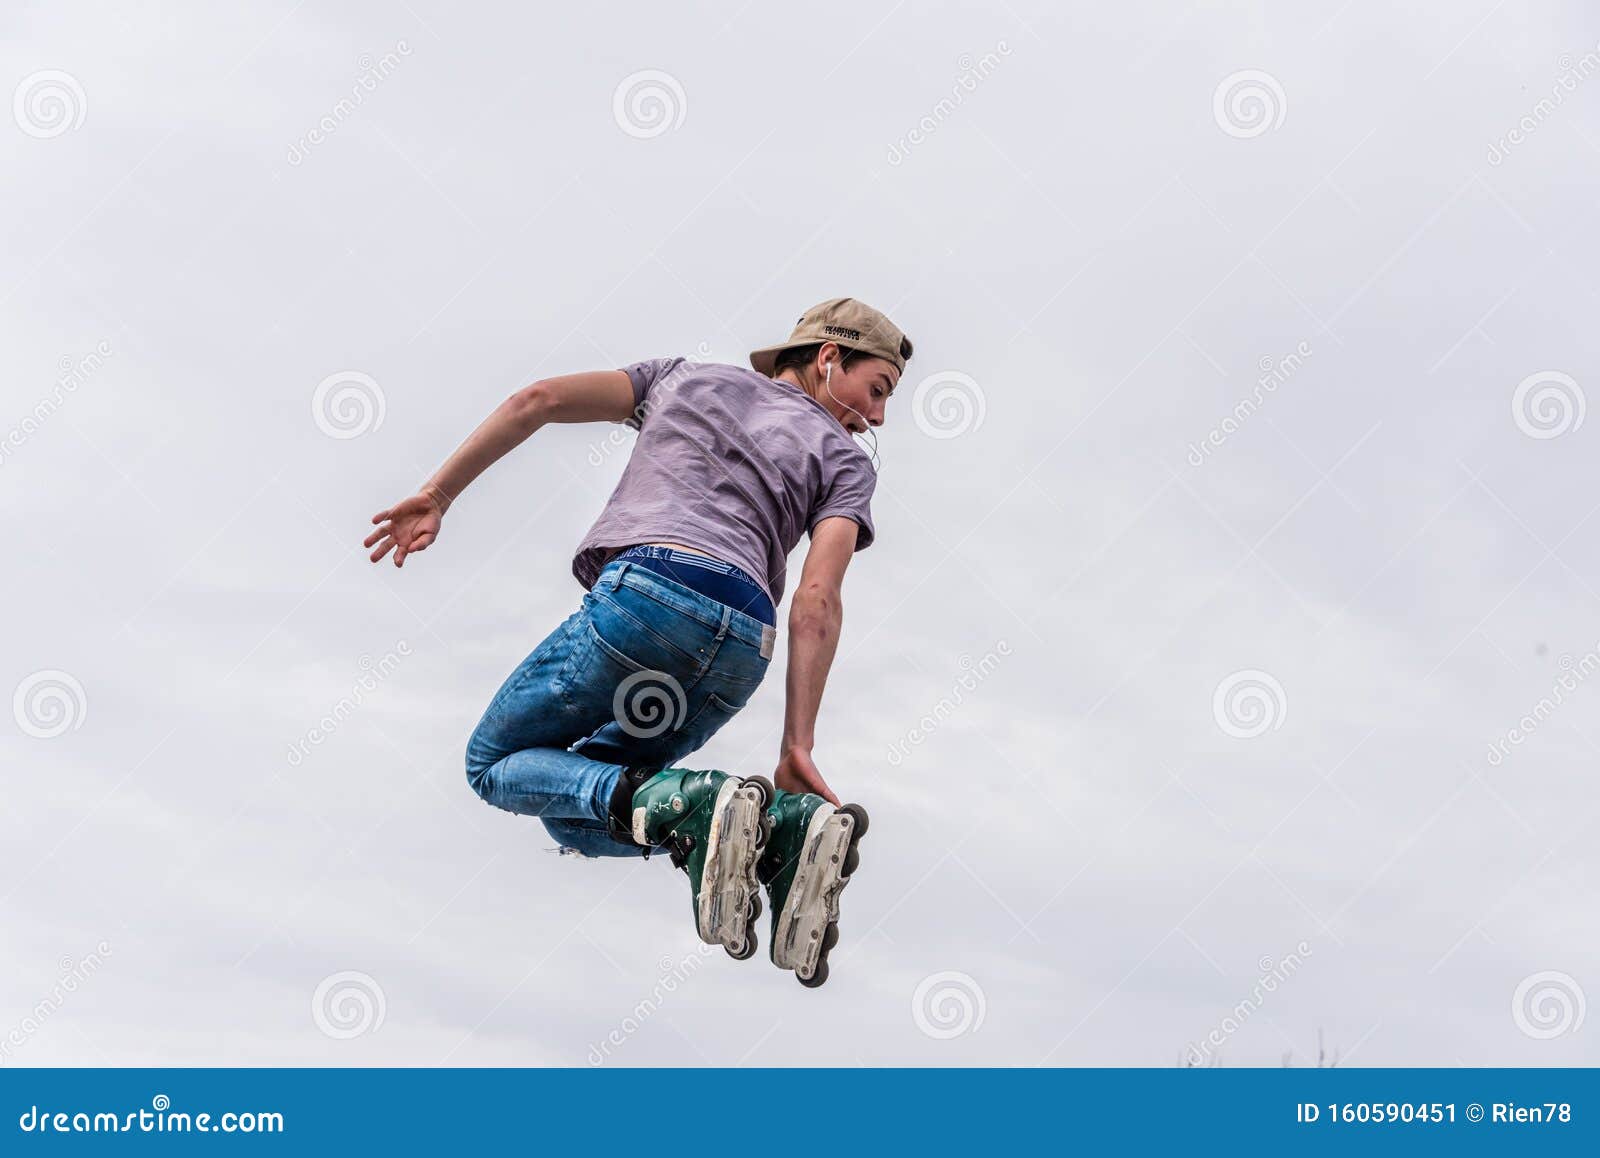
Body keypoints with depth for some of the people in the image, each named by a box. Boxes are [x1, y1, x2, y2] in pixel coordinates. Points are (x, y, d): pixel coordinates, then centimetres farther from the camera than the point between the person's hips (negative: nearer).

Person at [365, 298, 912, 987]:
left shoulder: (687, 377, 28)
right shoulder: (845, 461, 23)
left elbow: (539, 399, 15)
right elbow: (817, 603, 5)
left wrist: (436, 497, 16)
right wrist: (798, 747, 1)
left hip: (647, 589, -2)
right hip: (744, 646, 2)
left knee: (495, 763, 15)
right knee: (572, 818, 18)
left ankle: (692, 804, -14)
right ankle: (787, 822, -10)